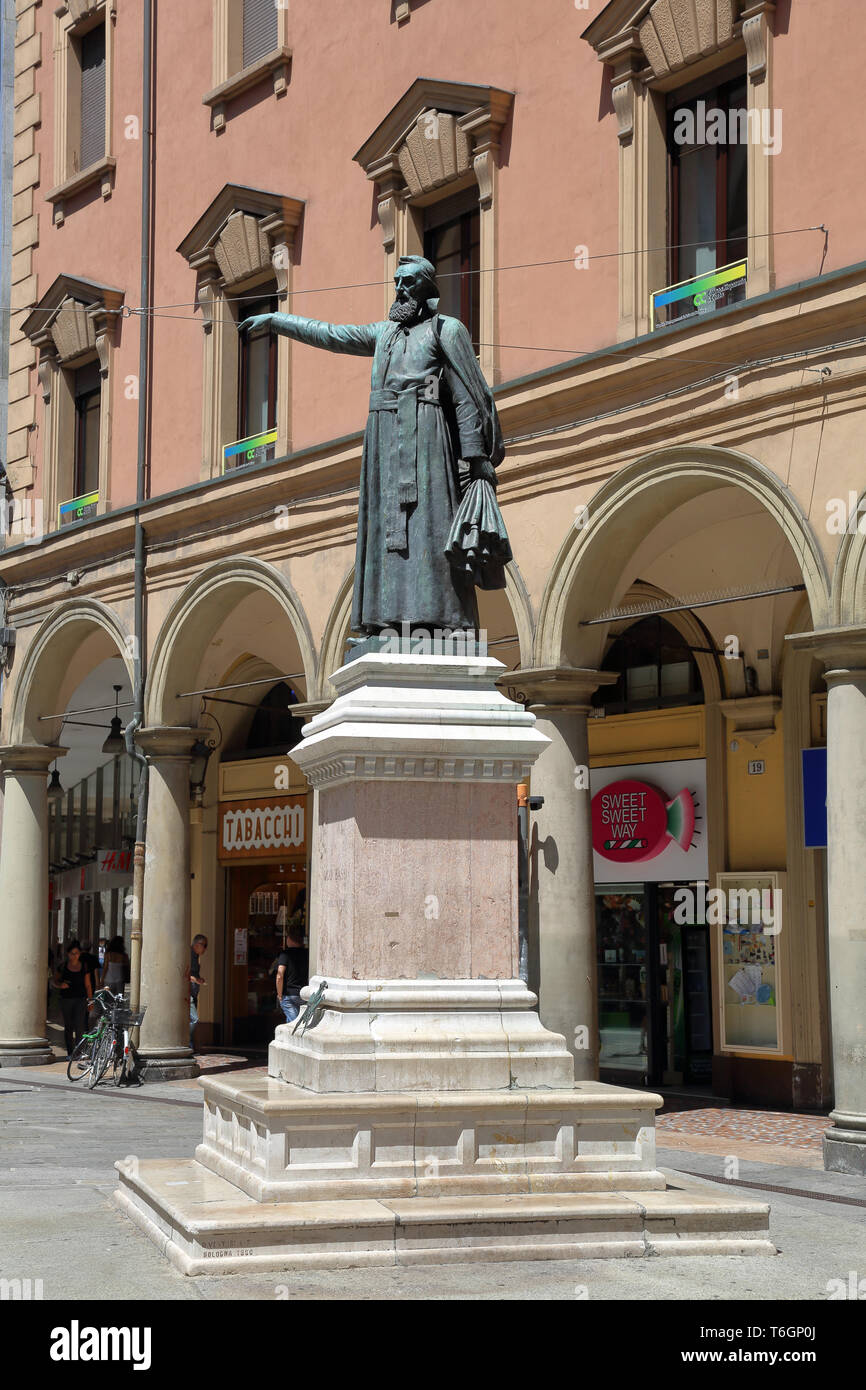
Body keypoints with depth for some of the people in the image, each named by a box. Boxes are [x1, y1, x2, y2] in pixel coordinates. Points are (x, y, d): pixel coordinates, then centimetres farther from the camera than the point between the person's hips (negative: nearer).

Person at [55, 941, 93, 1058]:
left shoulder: (84, 966, 4)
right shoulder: (63, 966, 3)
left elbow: (88, 985, 8)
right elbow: (55, 980, 11)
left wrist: (90, 1000, 3)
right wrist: (61, 985, -11)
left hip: (80, 999, -1)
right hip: (66, 999, 1)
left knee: (79, 1026, -12)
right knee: (68, 1026, 7)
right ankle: (70, 1052, 15)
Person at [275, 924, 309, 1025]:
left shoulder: (285, 954, -9)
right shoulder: (307, 953, 2)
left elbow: (280, 976, -17)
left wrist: (279, 994, -6)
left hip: (289, 995, -4)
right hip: (304, 996, 4)